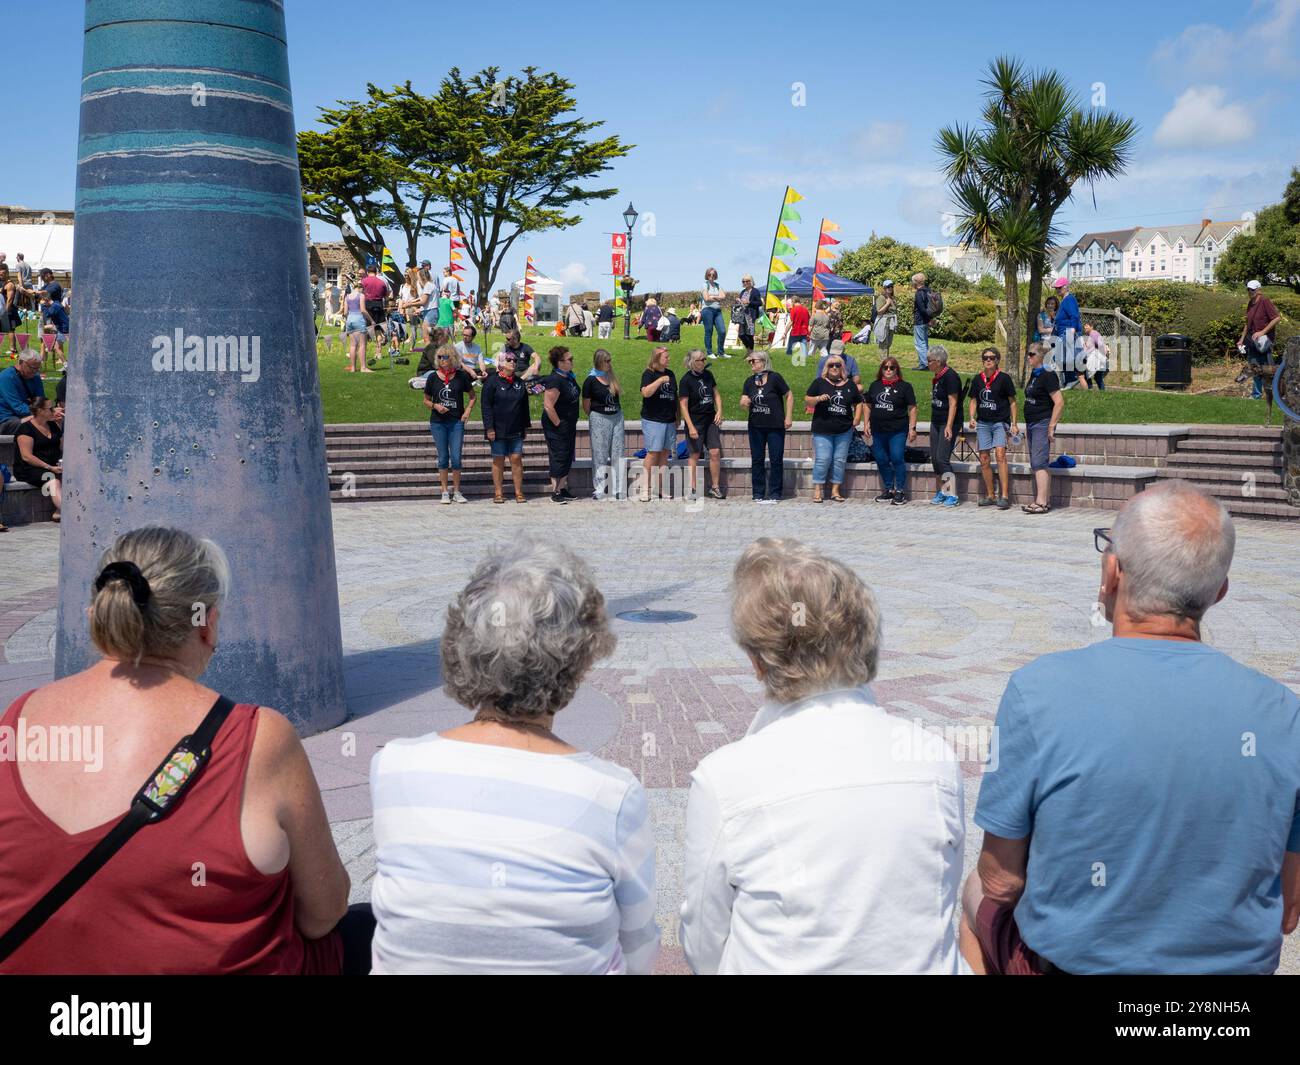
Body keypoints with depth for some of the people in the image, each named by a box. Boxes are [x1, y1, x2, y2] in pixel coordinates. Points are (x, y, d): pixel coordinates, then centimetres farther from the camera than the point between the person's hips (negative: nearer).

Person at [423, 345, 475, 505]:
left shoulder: (461, 376, 0)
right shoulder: (433, 377, 1)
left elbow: (472, 396, 12)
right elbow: (426, 400, 10)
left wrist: (468, 410, -4)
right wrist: (435, 406, -10)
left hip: (456, 422, -1)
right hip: (438, 422, 1)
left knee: (456, 458, -3)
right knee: (443, 458, 5)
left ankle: (456, 492, 9)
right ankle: (444, 492, 13)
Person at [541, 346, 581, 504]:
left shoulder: (569, 376, 6)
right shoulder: (555, 380, -22)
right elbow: (548, 406, -25)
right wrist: (558, 424, -19)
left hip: (569, 425, 9)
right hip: (557, 427, -9)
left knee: (568, 457, 14)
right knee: (558, 458, -4)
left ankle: (563, 489, 24)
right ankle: (555, 492, 3)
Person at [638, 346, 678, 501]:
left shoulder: (670, 374, 15)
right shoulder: (648, 374, -4)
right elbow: (646, 392, -21)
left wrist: (678, 416, 19)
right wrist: (660, 380, -22)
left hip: (669, 420, 6)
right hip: (653, 420, -6)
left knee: (665, 453, 6)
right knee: (653, 452, -10)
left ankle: (660, 487, 13)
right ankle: (646, 488, -5)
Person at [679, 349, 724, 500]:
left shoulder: (708, 374, 5)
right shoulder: (686, 379, -12)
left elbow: (716, 394, 16)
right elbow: (683, 405, -13)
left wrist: (719, 411, 1)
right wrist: (690, 427, -17)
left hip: (711, 420, 5)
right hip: (695, 421, -5)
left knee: (715, 453, -1)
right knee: (695, 455, 2)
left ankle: (715, 488, 8)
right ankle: (693, 488, 13)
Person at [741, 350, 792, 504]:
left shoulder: (774, 378, -9)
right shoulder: (749, 382, 6)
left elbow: (789, 396, -5)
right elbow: (744, 402, 5)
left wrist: (789, 417, -8)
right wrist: (744, 403, -19)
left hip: (775, 426, -5)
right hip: (756, 426, 5)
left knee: (776, 459, 1)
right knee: (757, 460, 7)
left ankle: (775, 493, 9)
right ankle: (758, 493, 15)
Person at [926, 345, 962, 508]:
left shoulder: (950, 376, -15)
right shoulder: (937, 377, 12)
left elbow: (953, 403, -18)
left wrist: (949, 426, -22)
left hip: (948, 422, -9)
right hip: (936, 421, 9)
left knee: (942, 458, -13)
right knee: (934, 458, 8)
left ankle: (953, 496, -10)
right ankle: (940, 493, 18)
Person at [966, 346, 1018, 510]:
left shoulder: (1003, 378, -2)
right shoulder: (977, 379, 8)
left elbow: (1012, 402, 3)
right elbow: (973, 400, 16)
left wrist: (1014, 423, 0)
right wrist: (972, 418, 0)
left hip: (1000, 422, -4)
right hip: (982, 423, 4)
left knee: (1000, 455, -18)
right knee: (984, 460, 5)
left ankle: (1005, 496, -19)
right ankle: (990, 495, 16)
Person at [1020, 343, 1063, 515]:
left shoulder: (1047, 375, -13)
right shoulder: (1034, 374, 15)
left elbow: (1059, 402, -18)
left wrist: (1051, 426, -19)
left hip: (1042, 424, -10)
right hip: (1032, 424, 10)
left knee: (1039, 463, -14)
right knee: (1038, 464, 11)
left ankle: (1041, 503, -17)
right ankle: (1047, 500, 16)